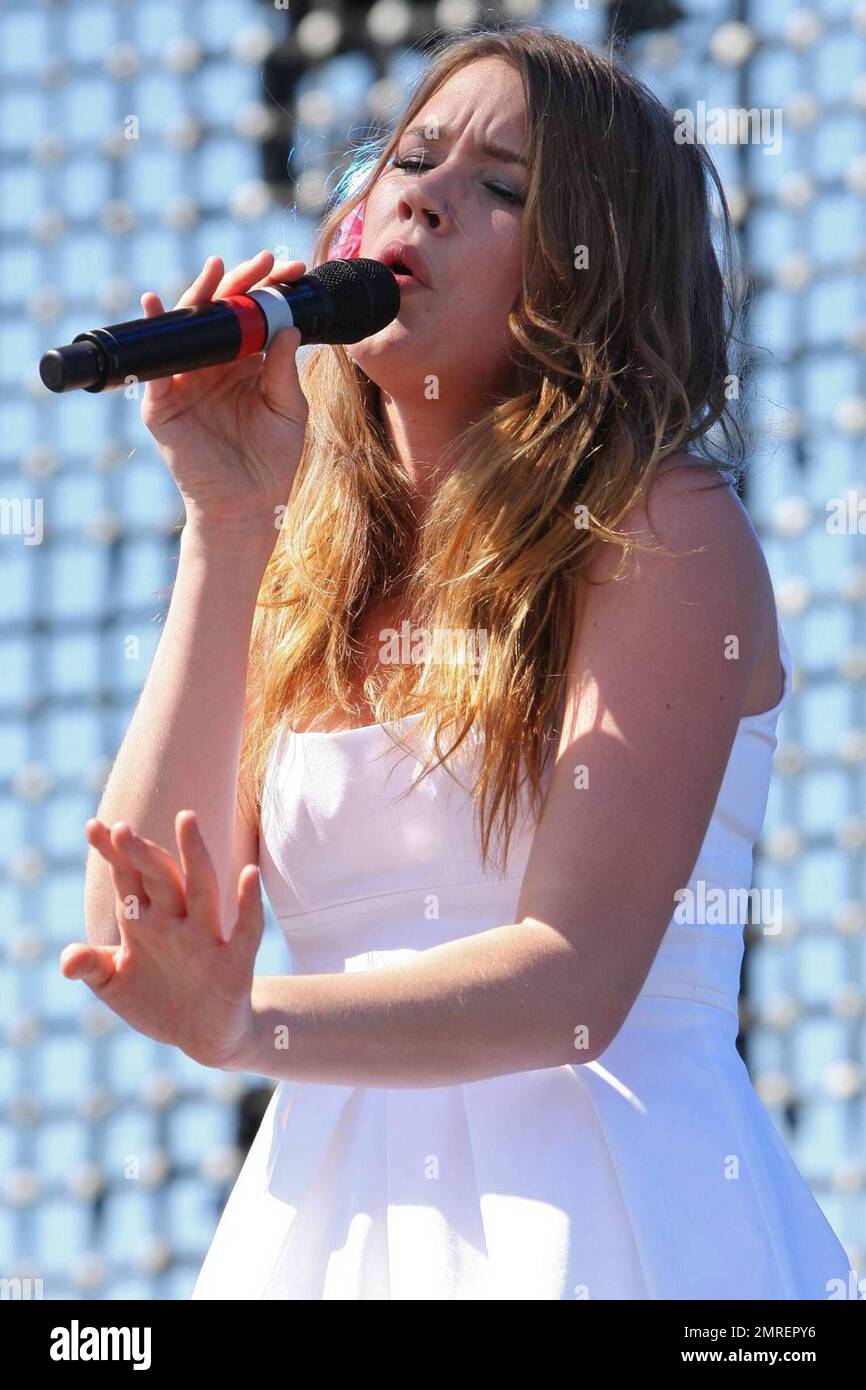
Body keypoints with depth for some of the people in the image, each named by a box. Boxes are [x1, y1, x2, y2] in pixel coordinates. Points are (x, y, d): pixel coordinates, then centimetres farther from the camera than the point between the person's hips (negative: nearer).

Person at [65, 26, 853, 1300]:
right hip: (321, 1218, 4)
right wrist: (226, 525, -4)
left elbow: (579, 971, -14)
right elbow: (130, 936, -1)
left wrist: (248, 1026, -30)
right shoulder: (293, 572, 12)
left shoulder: (666, 531, -3)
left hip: (587, 1210, -4)